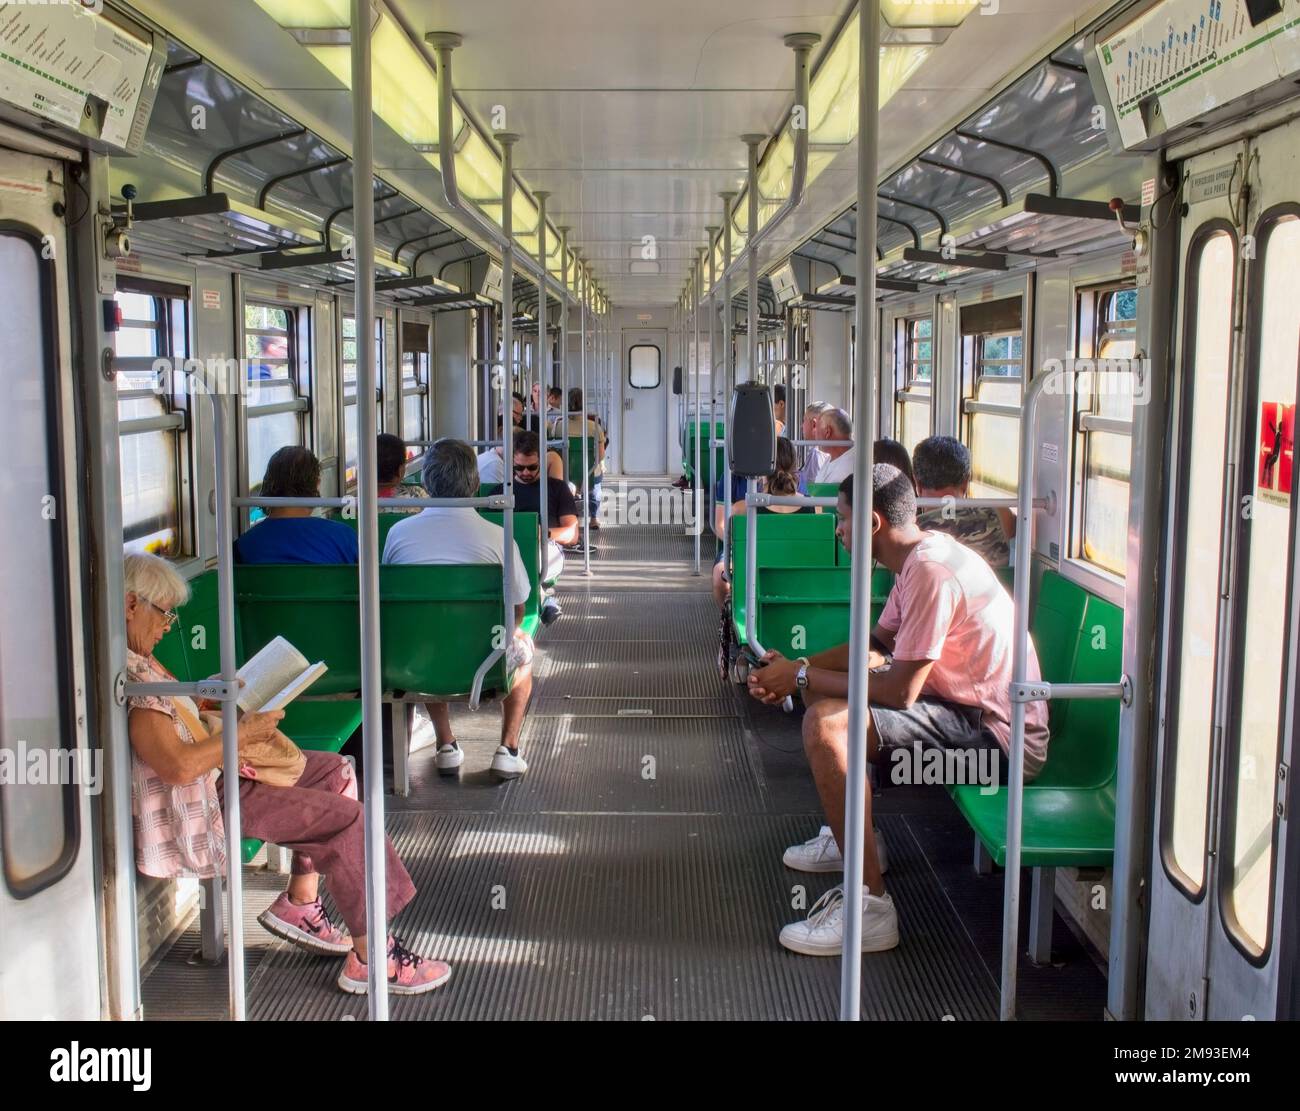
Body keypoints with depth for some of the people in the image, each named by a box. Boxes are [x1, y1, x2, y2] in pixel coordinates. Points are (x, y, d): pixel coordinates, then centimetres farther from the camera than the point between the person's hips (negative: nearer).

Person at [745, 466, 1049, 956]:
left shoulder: (931, 571, -23)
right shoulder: (919, 556, 8)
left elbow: (900, 691, -25)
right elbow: (877, 643, 20)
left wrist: (803, 677, -13)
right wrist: (796, 668, 6)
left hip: (1001, 736, -11)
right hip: (969, 706, 11)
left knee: (826, 723, -27)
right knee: (826, 684, 19)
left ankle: (870, 909, -21)